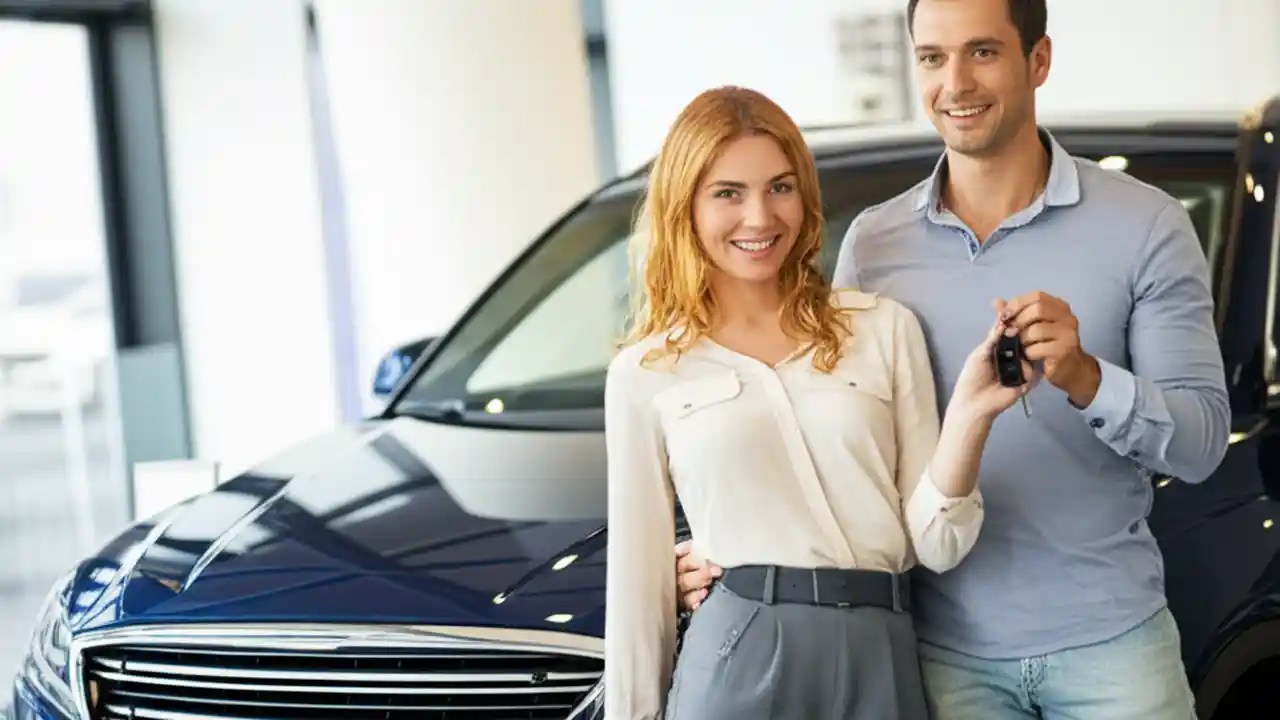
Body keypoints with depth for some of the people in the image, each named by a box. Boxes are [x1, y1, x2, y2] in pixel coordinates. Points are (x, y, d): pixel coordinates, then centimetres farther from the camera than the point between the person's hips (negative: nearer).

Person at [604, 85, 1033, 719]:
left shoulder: (886, 328, 7)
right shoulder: (644, 375, 5)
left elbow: (935, 545, 3)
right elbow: (638, 580, 6)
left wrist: (968, 416, -12)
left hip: (884, 662, 1)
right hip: (740, 663, -1)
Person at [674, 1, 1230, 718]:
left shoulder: (1145, 224, -4)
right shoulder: (873, 243, 3)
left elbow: (1204, 441, -7)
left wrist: (1085, 378, -24)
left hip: (1108, 636, -1)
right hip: (944, 644, 2)